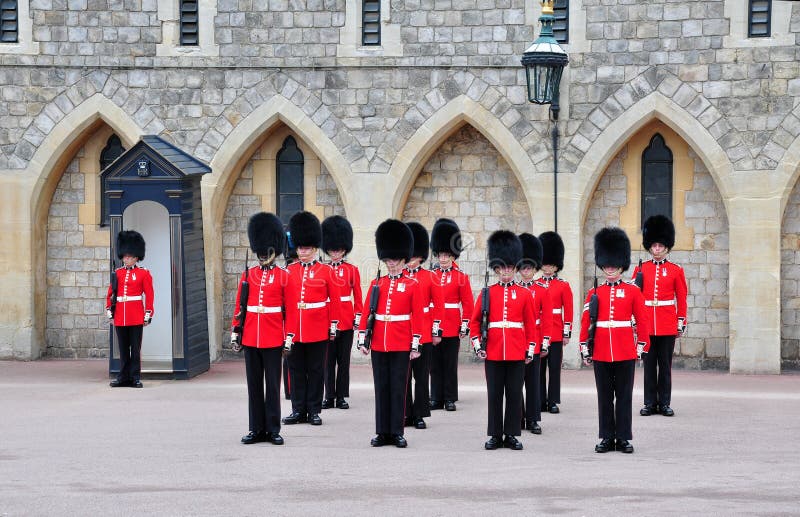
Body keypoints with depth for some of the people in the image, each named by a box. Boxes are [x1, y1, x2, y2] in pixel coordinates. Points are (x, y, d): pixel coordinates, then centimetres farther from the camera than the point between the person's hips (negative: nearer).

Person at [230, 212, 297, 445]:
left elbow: (291, 310, -1)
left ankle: (273, 429, 8)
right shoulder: (248, 275, 7)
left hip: (273, 339, -3)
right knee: (254, 384, 7)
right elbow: (239, 307, 9)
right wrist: (235, 334, 5)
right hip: (251, 337, 3)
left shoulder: (284, 276, 0)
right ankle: (257, 429, 12)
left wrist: (289, 337, -5)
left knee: (273, 384, 2)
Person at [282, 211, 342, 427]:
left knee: (316, 370, 4)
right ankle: (298, 410, 13)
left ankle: (314, 411, 11)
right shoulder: (289, 271, 5)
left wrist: (333, 326, -1)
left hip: (317, 329, -2)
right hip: (293, 329, 2)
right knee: (296, 369, 6)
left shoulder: (326, 271, 0)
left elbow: (335, 301, 2)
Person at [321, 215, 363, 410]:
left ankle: (342, 396, 9)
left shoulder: (352, 270, 3)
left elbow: (358, 297, 4)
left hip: (346, 321, -1)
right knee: (328, 359, 4)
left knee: (343, 359, 4)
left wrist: (357, 319, -2)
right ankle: (329, 396, 9)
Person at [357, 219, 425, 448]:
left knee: (398, 388, 0)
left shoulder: (412, 285, 1)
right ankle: (382, 432, 10)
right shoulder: (376, 284, 8)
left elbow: (418, 317, -1)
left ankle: (397, 433, 6)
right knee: (381, 388, 6)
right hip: (379, 344, 3)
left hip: (401, 346, -3)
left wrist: (416, 345, -5)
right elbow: (366, 314, 8)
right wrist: (362, 339, 2)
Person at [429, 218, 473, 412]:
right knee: (435, 364, 6)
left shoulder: (461, 277, 0)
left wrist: (464, 327, -6)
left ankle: (450, 399, 8)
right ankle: (436, 398, 11)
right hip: (433, 328, 3)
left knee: (450, 364, 2)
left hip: (452, 329, -2)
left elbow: (468, 303, 0)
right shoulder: (431, 276, 7)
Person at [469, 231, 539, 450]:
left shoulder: (524, 294, 5)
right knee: (494, 394, 3)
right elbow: (475, 321, 7)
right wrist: (477, 344, -2)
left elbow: (531, 324, 7)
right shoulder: (487, 293, 5)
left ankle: (512, 435, 10)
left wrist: (531, 349, 3)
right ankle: (495, 435, 10)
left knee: (515, 395, 3)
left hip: (517, 354, 0)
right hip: (493, 353, 0)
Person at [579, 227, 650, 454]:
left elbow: (642, 322, 4)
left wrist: (641, 347, 0)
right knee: (604, 397, 6)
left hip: (625, 352, -1)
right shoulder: (594, 293, 6)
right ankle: (606, 438, 12)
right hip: (601, 353, 1)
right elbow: (585, 322, 7)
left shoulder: (633, 291, 3)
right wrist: (585, 349, 4)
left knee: (624, 396, 3)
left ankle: (624, 438, 8)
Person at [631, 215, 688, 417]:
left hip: (668, 325, -1)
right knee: (649, 364, 4)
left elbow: (682, 299, 5)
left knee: (665, 364, 4)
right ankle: (650, 403, 8)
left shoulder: (676, 270, 3)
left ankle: (664, 403, 9)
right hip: (646, 323, 1)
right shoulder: (641, 269, 5)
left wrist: (681, 323, 1)